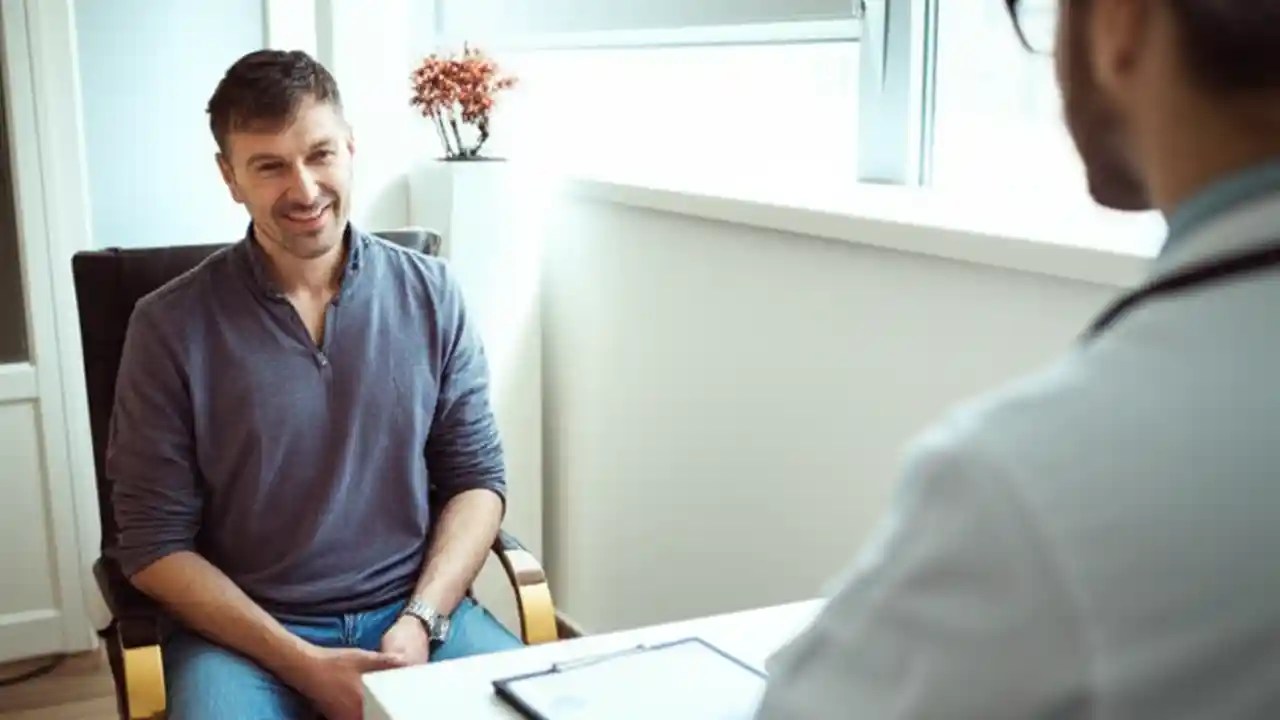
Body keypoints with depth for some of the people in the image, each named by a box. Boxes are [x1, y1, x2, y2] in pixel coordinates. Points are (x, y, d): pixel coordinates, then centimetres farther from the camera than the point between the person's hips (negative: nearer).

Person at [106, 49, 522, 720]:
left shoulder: (430, 294, 1)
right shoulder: (171, 326, -4)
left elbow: (477, 478, 4)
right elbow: (155, 542, -3)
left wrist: (420, 621, -10)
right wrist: (302, 663, -13)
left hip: (414, 608, 2)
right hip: (242, 627, -1)